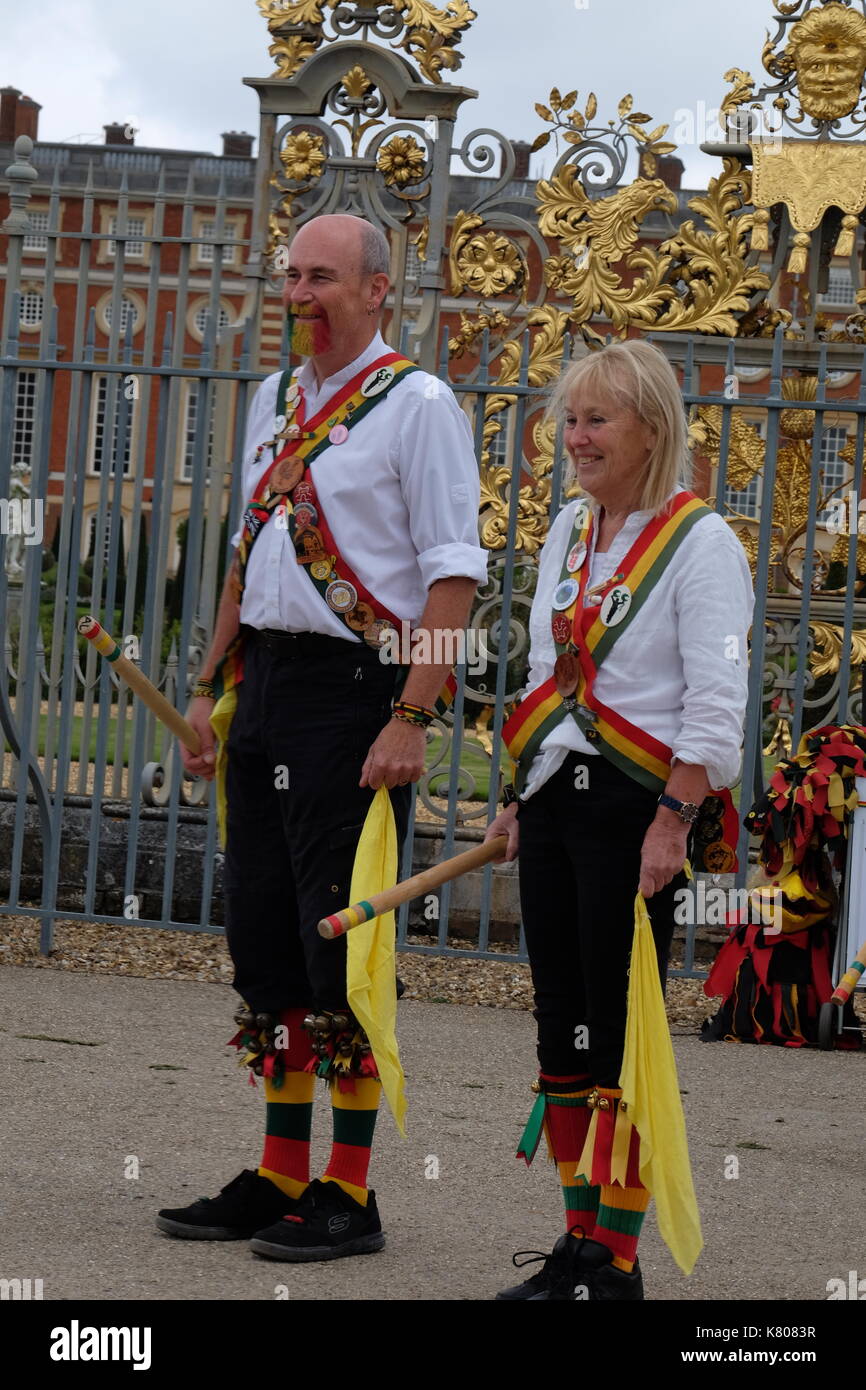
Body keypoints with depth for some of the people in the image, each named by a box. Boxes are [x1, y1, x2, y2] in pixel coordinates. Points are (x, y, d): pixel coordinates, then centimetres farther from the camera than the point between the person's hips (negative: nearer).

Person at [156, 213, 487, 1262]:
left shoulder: (416, 404, -7)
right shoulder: (273, 403, 15)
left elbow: (453, 576, -12)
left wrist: (410, 718, -19)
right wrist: (211, 688, 18)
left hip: (356, 688, -8)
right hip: (266, 685, 8)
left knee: (341, 940, -5)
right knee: (261, 930, 9)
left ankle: (348, 1195, 3)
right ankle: (279, 1177, 18)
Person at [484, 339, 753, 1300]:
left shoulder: (701, 543, -9)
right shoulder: (569, 530, 14)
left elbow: (715, 704, -14)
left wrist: (672, 821, -20)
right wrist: (518, 797, 17)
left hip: (634, 805, -7)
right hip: (555, 800, 8)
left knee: (624, 1032, -6)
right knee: (561, 1026, 9)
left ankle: (619, 1261, -1)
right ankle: (578, 1243, 17)